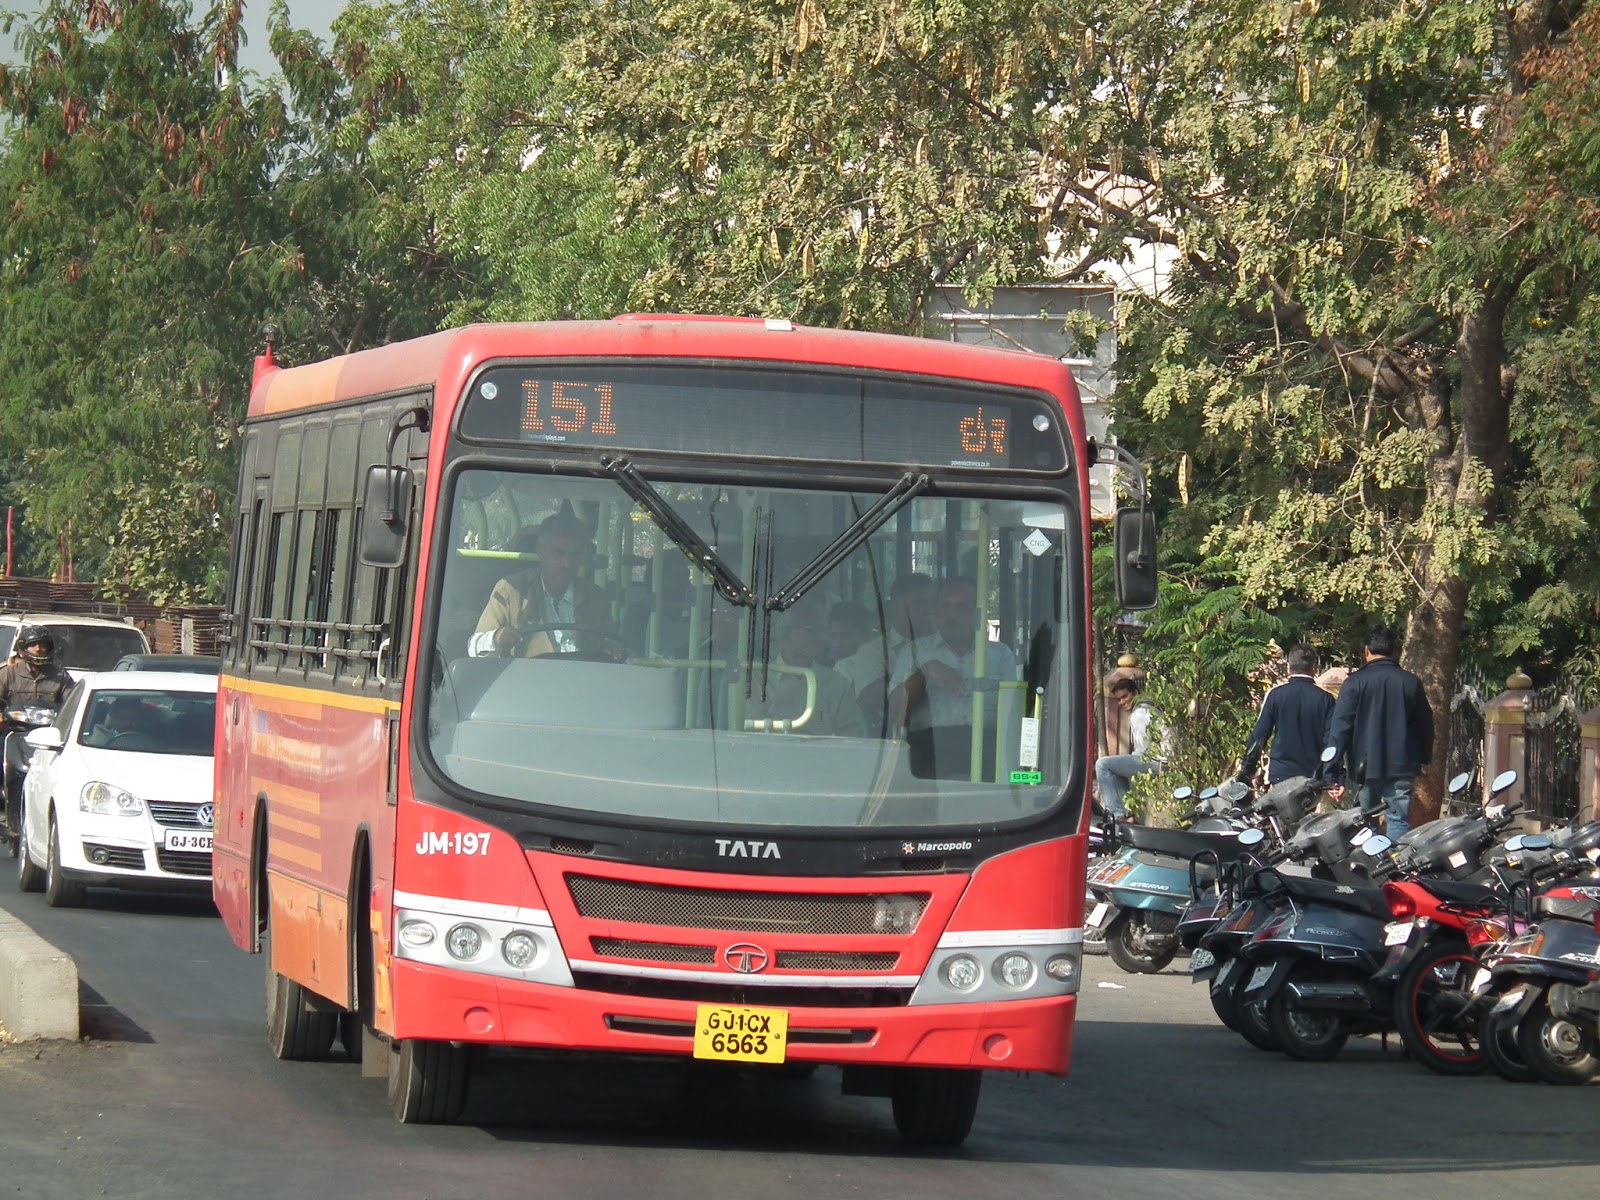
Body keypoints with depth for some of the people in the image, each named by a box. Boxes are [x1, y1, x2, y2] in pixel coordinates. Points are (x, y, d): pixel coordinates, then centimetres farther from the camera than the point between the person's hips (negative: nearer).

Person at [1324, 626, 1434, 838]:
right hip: (1402, 768, 1)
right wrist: (1424, 761, 26)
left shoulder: (1355, 682, -4)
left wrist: (1333, 772, -7)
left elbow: (1339, 727, -8)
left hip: (1366, 769, -1)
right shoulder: (1411, 683, 3)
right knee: (1399, 822, -3)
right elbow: (1426, 725, 11)